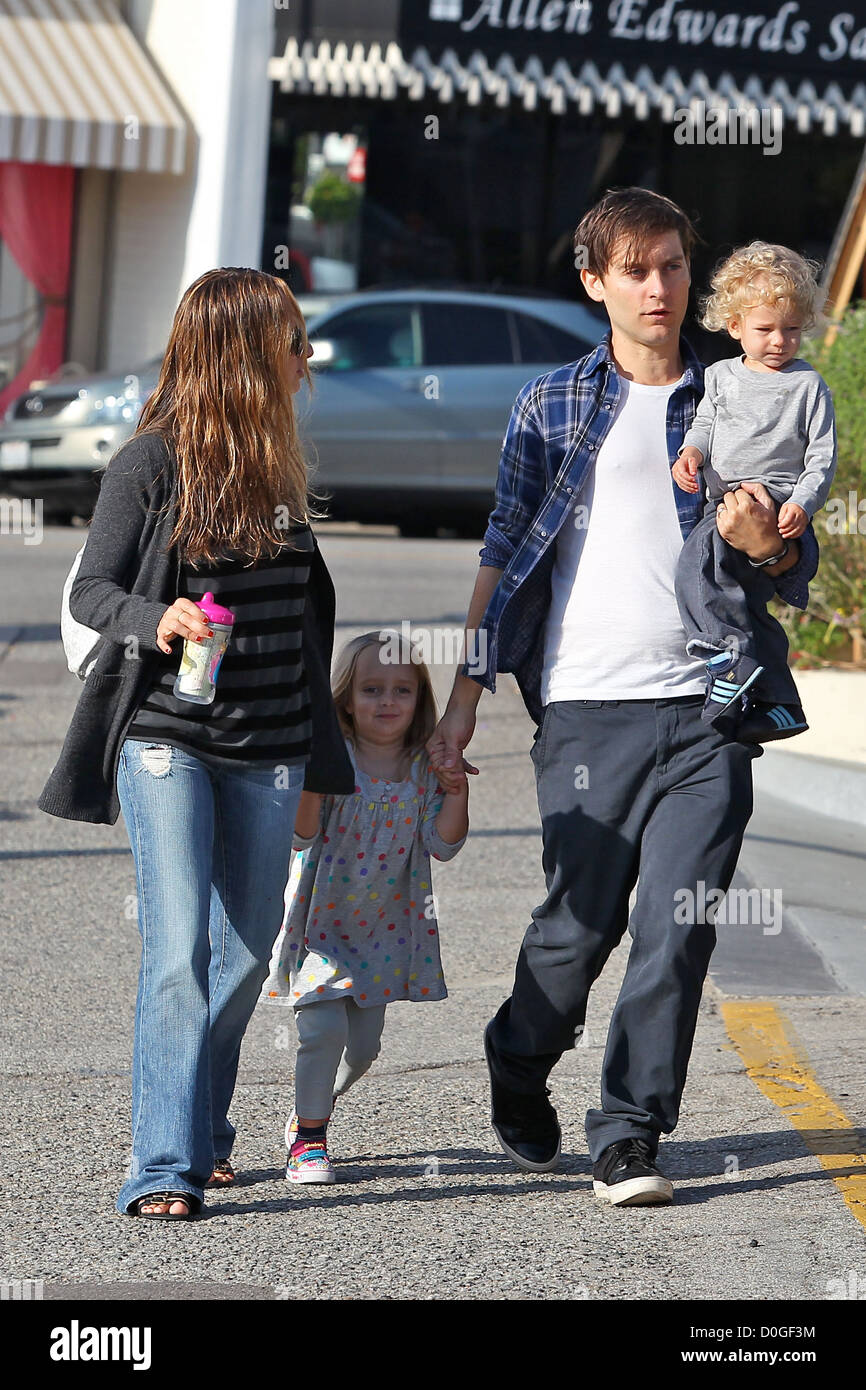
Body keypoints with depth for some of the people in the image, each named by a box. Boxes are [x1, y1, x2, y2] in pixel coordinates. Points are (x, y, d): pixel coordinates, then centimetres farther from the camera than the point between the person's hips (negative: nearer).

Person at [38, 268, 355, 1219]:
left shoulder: (276, 463, 11)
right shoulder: (152, 462, -7)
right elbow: (91, 589, -6)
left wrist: (318, 750, 21)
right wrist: (156, 620, -28)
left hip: (267, 748, 6)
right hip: (166, 739, -6)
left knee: (246, 951, 11)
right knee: (179, 950, -13)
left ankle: (200, 1129, 29)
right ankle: (164, 1168, -15)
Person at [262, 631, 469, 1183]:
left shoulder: (425, 768, -2)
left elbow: (444, 844, -6)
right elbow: (303, 833, -20)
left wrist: (457, 792, -19)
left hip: (384, 926, 5)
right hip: (321, 920, -5)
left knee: (363, 1045, 9)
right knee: (324, 1028, -19)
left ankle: (311, 1113, 36)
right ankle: (308, 1137, -1)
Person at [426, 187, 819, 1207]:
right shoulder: (551, 408, 9)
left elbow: (800, 570, 13)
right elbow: (504, 556, 10)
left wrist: (767, 546, -11)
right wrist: (466, 696, 4)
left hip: (707, 711, 1)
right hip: (589, 709, -1)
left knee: (678, 930, -7)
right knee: (581, 922, 2)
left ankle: (628, 1137, 1)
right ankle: (519, 1066, 30)